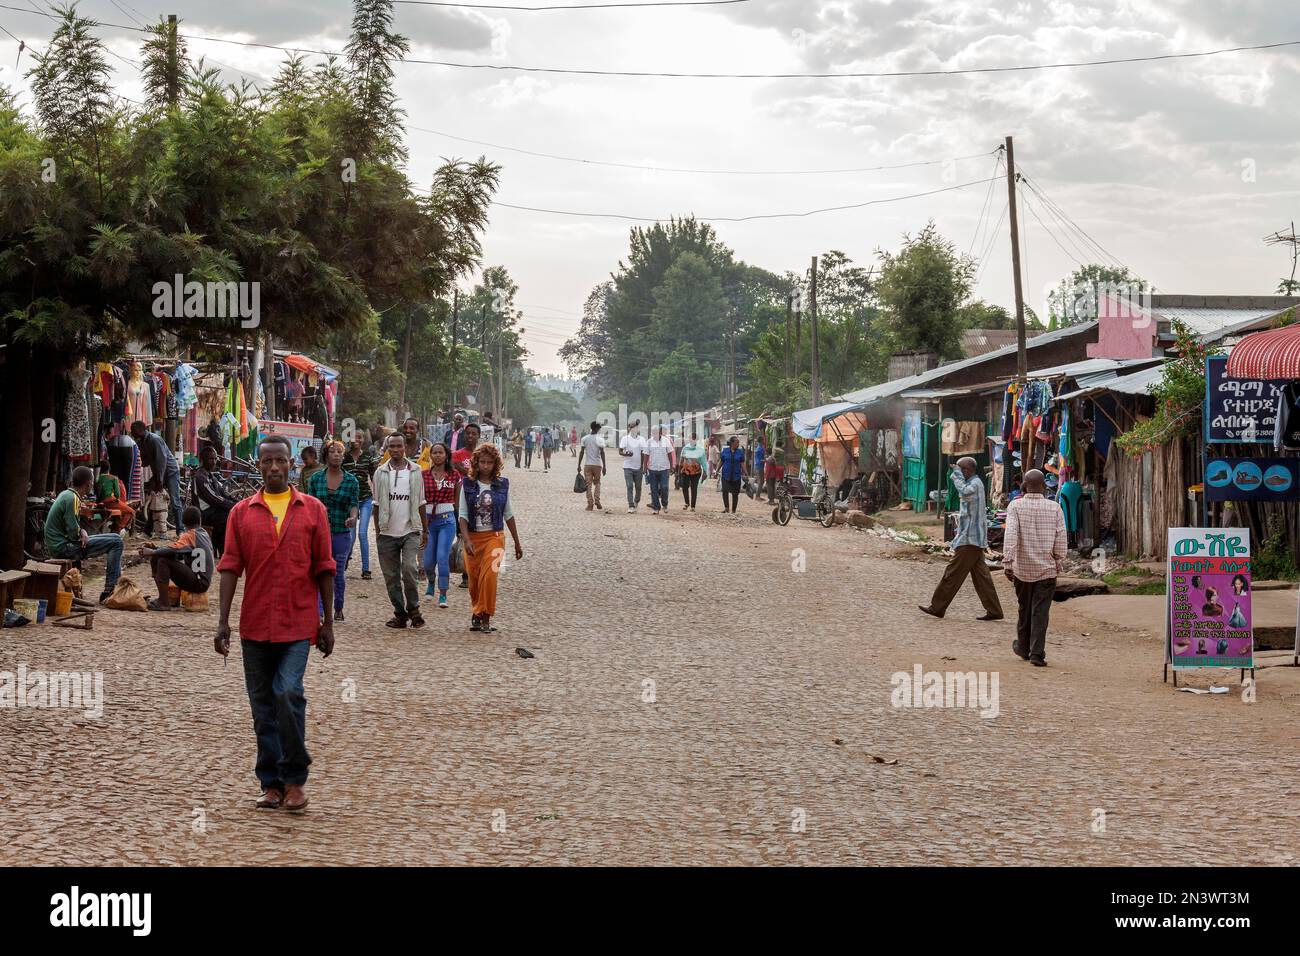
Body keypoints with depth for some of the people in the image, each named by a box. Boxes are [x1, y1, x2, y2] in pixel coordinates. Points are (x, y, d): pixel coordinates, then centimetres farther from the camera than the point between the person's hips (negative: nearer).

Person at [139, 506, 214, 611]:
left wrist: (152, 552, -15)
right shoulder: (204, 534, 14)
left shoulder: (190, 535, -11)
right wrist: (155, 549, 7)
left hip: (199, 583, -9)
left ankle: (163, 602, -19)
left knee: (163, 560, -19)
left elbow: (173, 551, -28)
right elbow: (178, 550, 14)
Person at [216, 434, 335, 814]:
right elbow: (230, 567, 3)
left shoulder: (312, 510, 4)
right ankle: (271, 784, 16)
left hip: (298, 624, -2)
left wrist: (328, 622, 3)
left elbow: (324, 568, 5)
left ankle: (295, 778, 0)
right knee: (262, 704, 7)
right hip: (255, 624, 2)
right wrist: (223, 622, -4)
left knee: (288, 693, -15)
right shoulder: (242, 512, 6)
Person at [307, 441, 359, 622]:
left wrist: (352, 517, -26)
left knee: (339, 573, 10)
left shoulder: (351, 481, 2)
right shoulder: (316, 479, 3)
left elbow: (354, 504, -5)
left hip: (342, 534, 1)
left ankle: (338, 609, 27)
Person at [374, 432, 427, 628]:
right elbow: (377, 504, 8)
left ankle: (413, 607, -3)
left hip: (410, 531, -2)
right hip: (387, 532, 2)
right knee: (391, 576, 4)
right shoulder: (381, 473, 6)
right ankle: (400, 613, 14)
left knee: (409, 568, -19)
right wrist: (377, 531, 2)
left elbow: (420, 503, 9)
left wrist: (424, 530, 7)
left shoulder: (415, 471, 5)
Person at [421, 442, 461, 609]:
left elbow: (458, 500, 9)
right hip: (428, 519, 1)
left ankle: (443, 595, -5)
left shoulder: (454, 475, 2)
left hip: (447, 520, -1)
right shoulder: (423, 475, 1)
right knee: (429, 559, 6)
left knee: (443, 557, -13)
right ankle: (431, 583, 39)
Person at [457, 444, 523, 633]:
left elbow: (508, 515, 11)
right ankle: (477, 613, 26)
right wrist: (466, 540, -15)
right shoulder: (468, 485, 0)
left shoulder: (502, 485, 3)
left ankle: (485, 617, -9)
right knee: (474, 579, 6)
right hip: (473, 537, 1)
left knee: (489, 575, -17)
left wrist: (517, 542, 15)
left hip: (494, 536, -1)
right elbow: (462, 515, -3)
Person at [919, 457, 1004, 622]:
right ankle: (994, 610, 7)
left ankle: (937, 607, 2)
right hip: (975, 539, 10)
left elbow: (965, 492, -37)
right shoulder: (975, 483, 18)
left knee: (953, 573, -4)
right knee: (981, 576, 8)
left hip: (970, 539, -10)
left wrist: (957, 475, -25)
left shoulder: (975, 484, -15)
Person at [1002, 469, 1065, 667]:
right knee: (1041, 612, 0)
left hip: (1022, 568, 0)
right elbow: (1061, 538, -1)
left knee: (1024, 609, 16)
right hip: (1047, 569, 0)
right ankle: (1037, 653, -7)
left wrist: (1008, 562, -16)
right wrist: (1058, 561, 11)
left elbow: (1010, 535, -16)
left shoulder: (1016, 506, -6)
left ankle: (1023, 648, 31)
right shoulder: (1054, 508, -2)